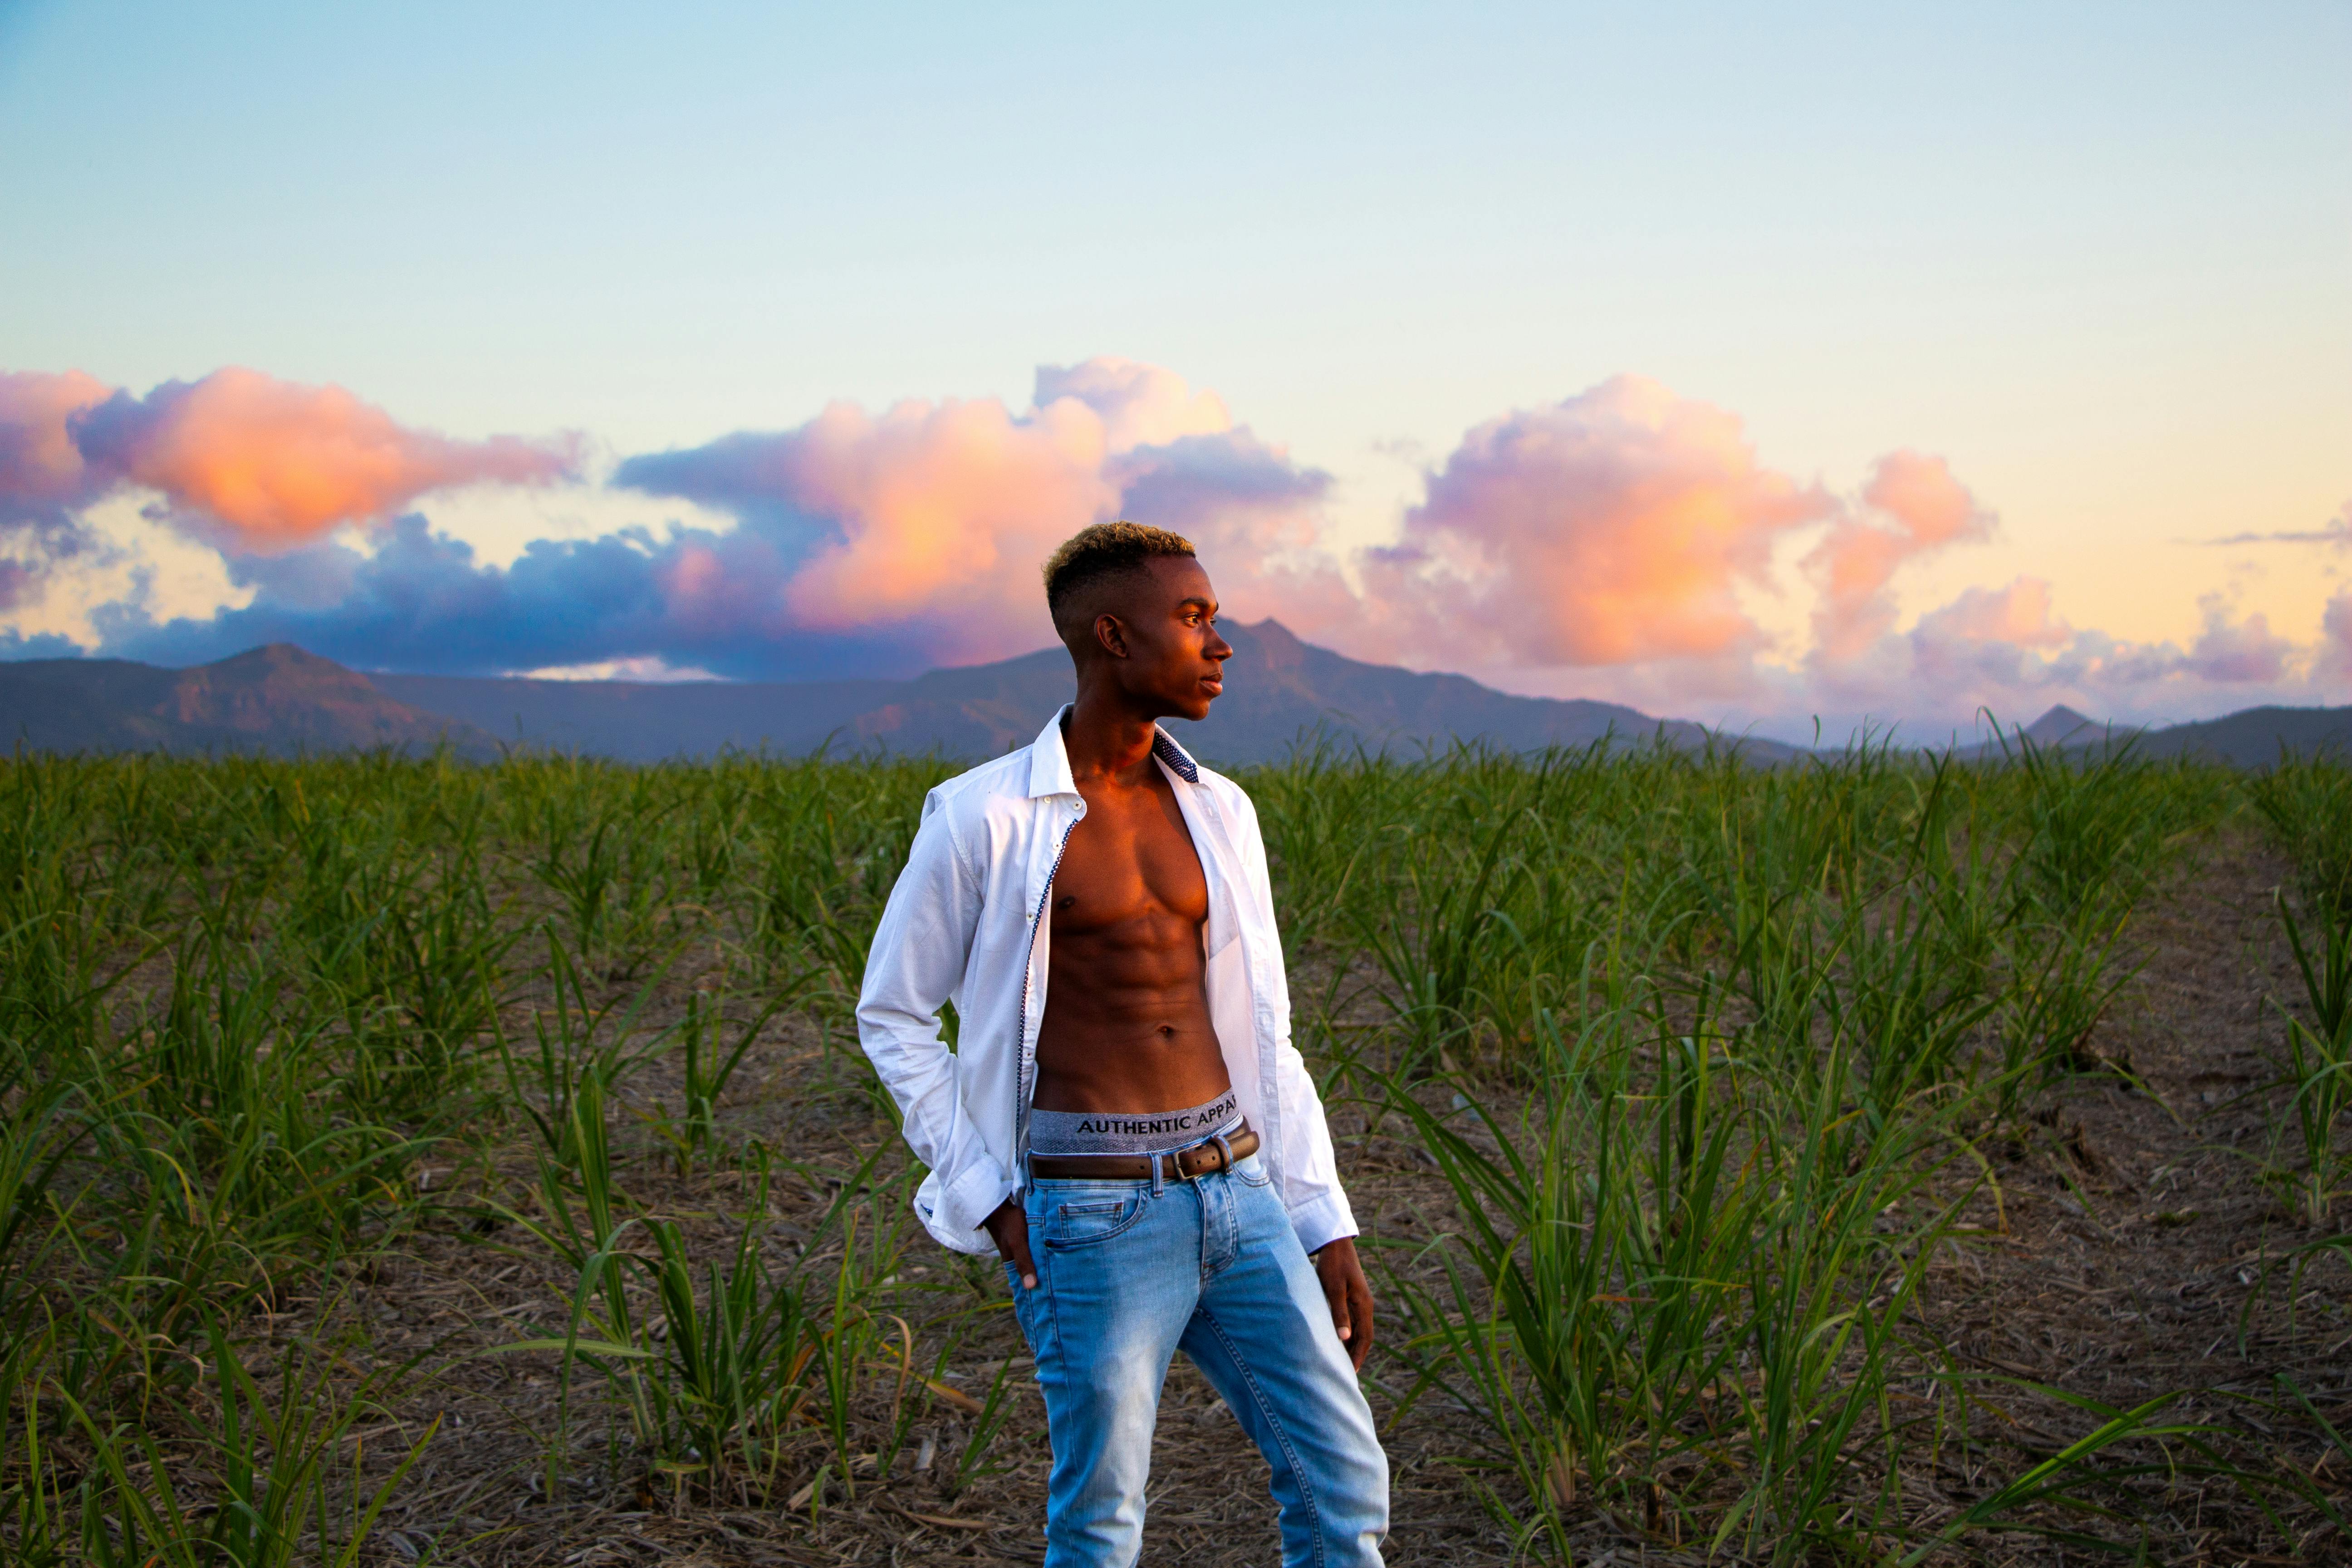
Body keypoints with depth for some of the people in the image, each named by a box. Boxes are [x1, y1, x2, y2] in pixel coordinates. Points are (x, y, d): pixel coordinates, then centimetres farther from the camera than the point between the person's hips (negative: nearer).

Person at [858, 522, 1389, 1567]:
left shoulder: (1219, 816, 10)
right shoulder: (981, 818, -6)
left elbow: (1259, 1038, 13)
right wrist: (988, 1201, -4)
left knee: (1346, 1484, 4)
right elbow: (892, 1016, 3)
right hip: (1093, 1219, -5)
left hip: (1235, 1196, 5)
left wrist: (1325, 1226, 10)